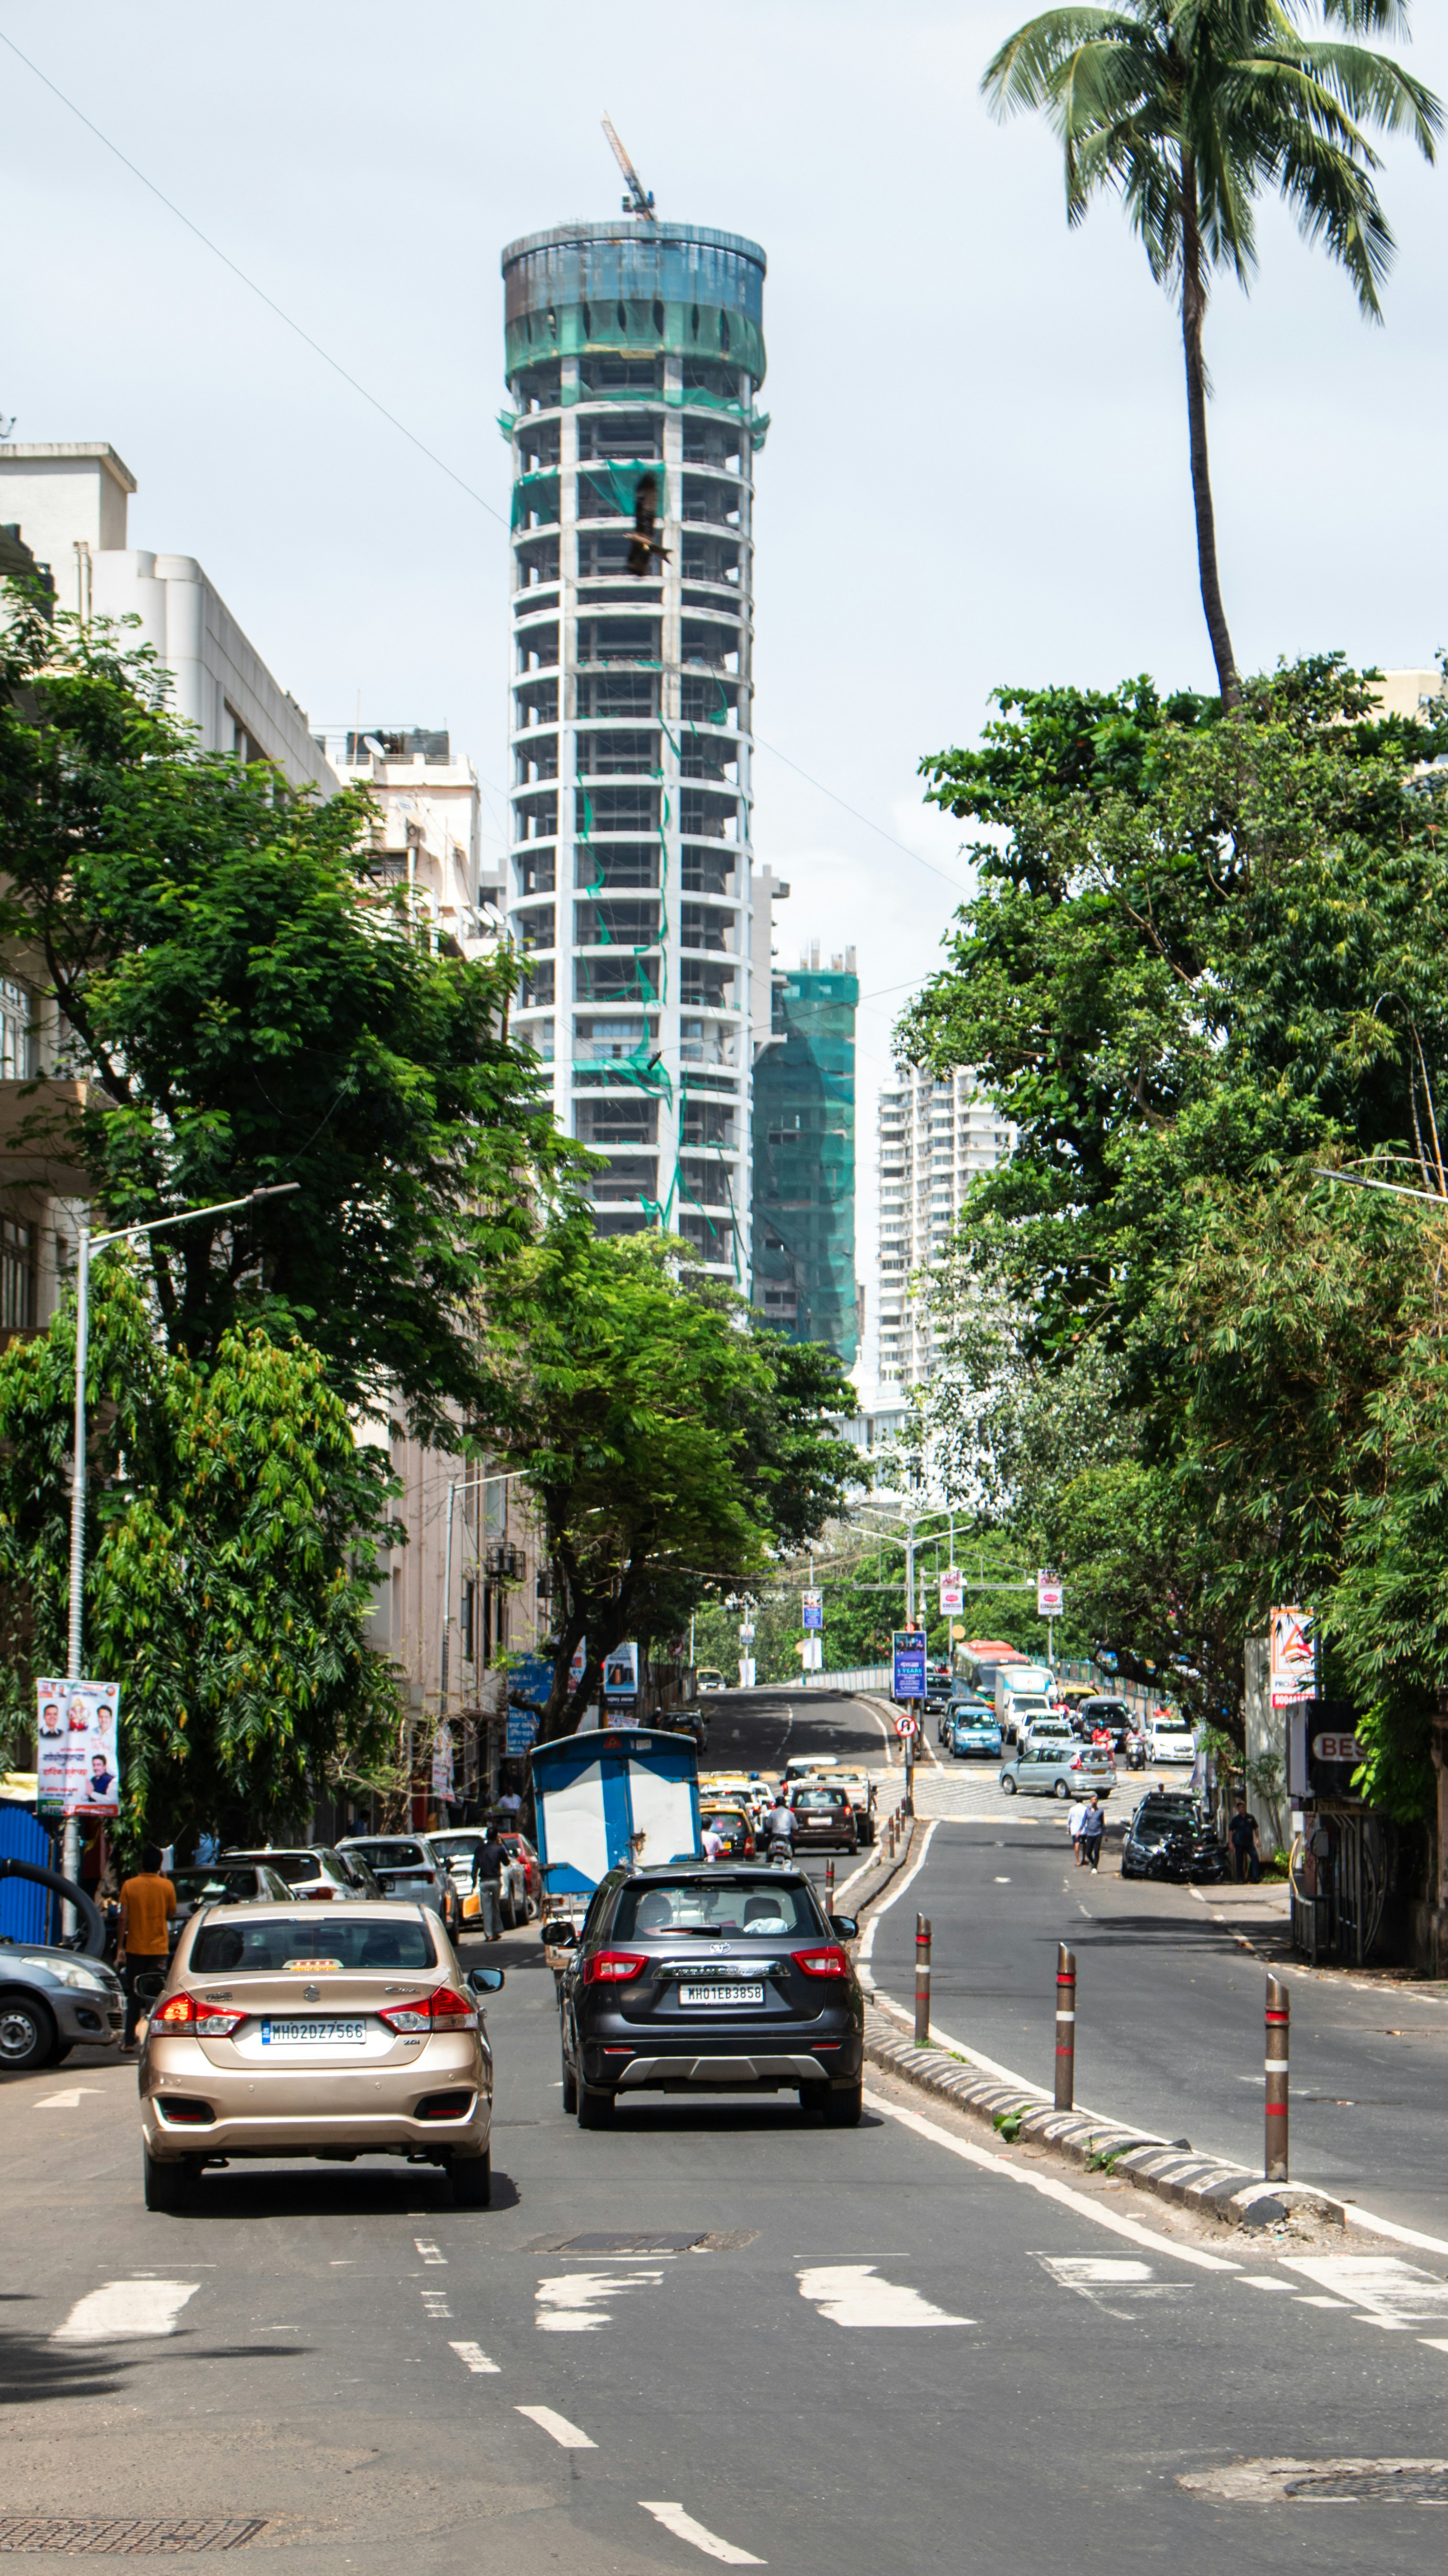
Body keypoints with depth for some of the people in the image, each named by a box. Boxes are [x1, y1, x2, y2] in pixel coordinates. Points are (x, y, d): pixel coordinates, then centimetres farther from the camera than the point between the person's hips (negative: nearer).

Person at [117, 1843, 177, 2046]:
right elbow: (171, 1915, 6)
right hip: (159, 1948, -1)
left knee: (134, 1997, 9)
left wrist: (120, 1949, -2)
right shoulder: (167, 1886, -4)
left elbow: (124, 1919, -6)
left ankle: (130, 2041, 7)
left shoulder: (130, 1886, -4)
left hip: (135, 1949, 1)